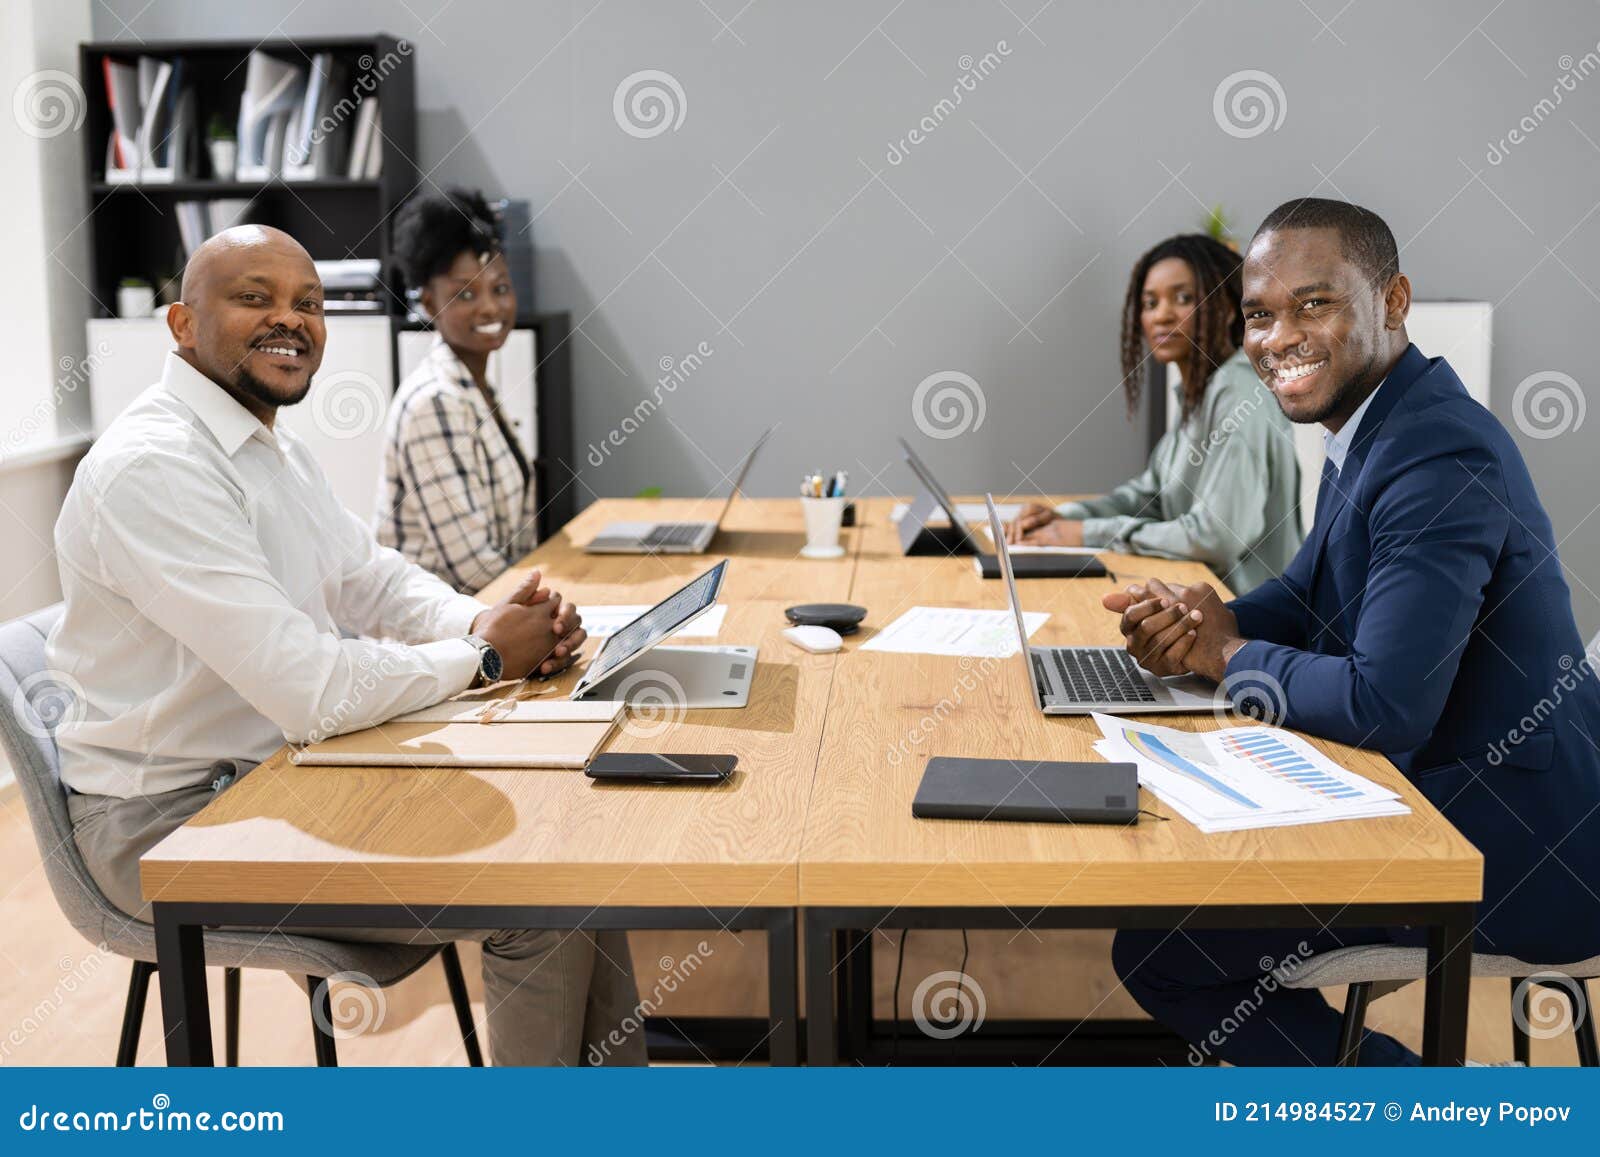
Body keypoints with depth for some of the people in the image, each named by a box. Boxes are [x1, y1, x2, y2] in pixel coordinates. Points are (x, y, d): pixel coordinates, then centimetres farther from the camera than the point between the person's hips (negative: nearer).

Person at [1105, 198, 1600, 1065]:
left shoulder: (1441, 458, -25)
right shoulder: (1372, 424, 7)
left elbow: (1386, 706, -29)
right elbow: (1309, 592, 17)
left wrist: (1226, 655, -13)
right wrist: (1209, 622, -5)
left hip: (1516, 850, -10)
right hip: (1439, 786, 10)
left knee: (1157, 950, -9)